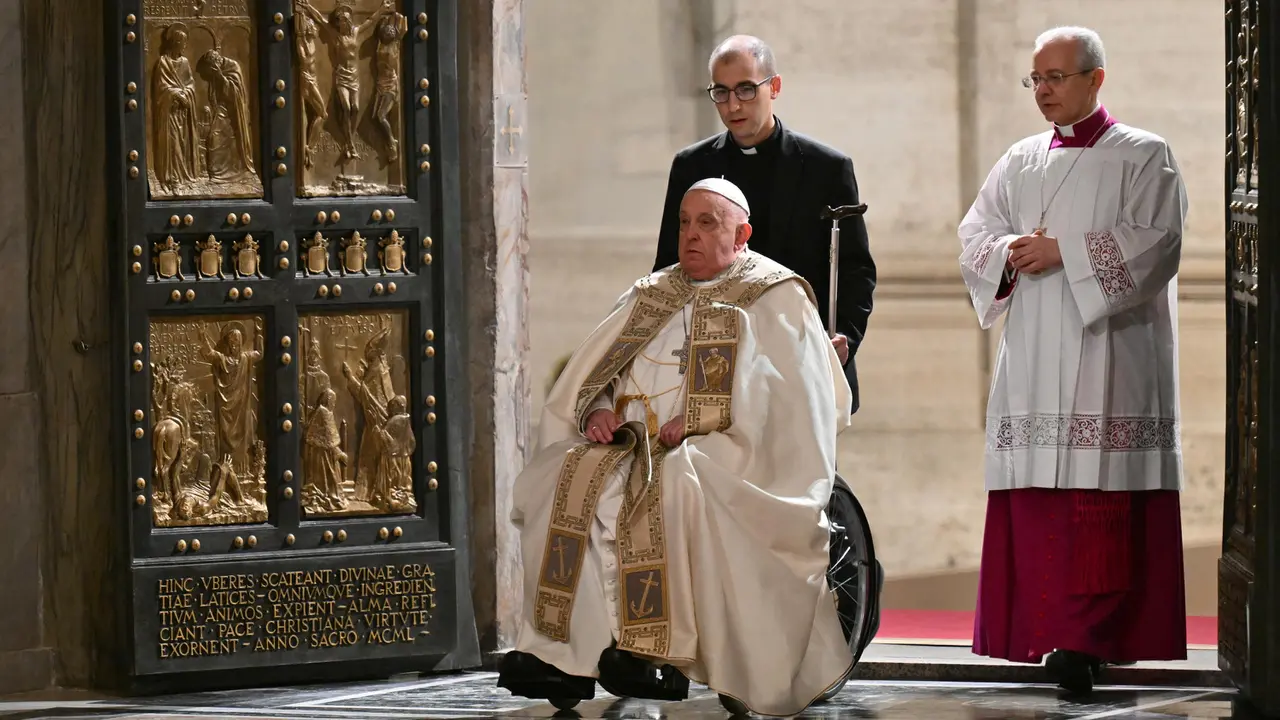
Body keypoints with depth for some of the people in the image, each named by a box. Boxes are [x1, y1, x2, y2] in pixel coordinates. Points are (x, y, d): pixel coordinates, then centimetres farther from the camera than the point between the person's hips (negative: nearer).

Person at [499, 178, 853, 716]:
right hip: (634, 444, 6)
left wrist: (699, 418, -16)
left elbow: (790, 395, -8)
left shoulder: (776, 299, 6)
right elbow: (586, 377, 20)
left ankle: (662, 652, -34)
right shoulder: (650, 297, 24)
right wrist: (597, 410, -4)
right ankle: (566, 654, -28)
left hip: (722, 454, -6)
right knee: (561, 477, -23)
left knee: (671, 484, -38)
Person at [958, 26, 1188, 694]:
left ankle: (1087, 639, -18)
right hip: (1032, 361, 5)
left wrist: (1064, 252, -13)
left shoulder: (1144, 157, 4)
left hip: (1107, 357, -5)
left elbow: (1154, 241, -9)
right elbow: (974, 235, 12)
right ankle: (1044, 635, 3)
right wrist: (1009, 252, -10)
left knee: (1098, 498, -13)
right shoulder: (1019, 163, 19)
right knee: (1033, 500, -1)